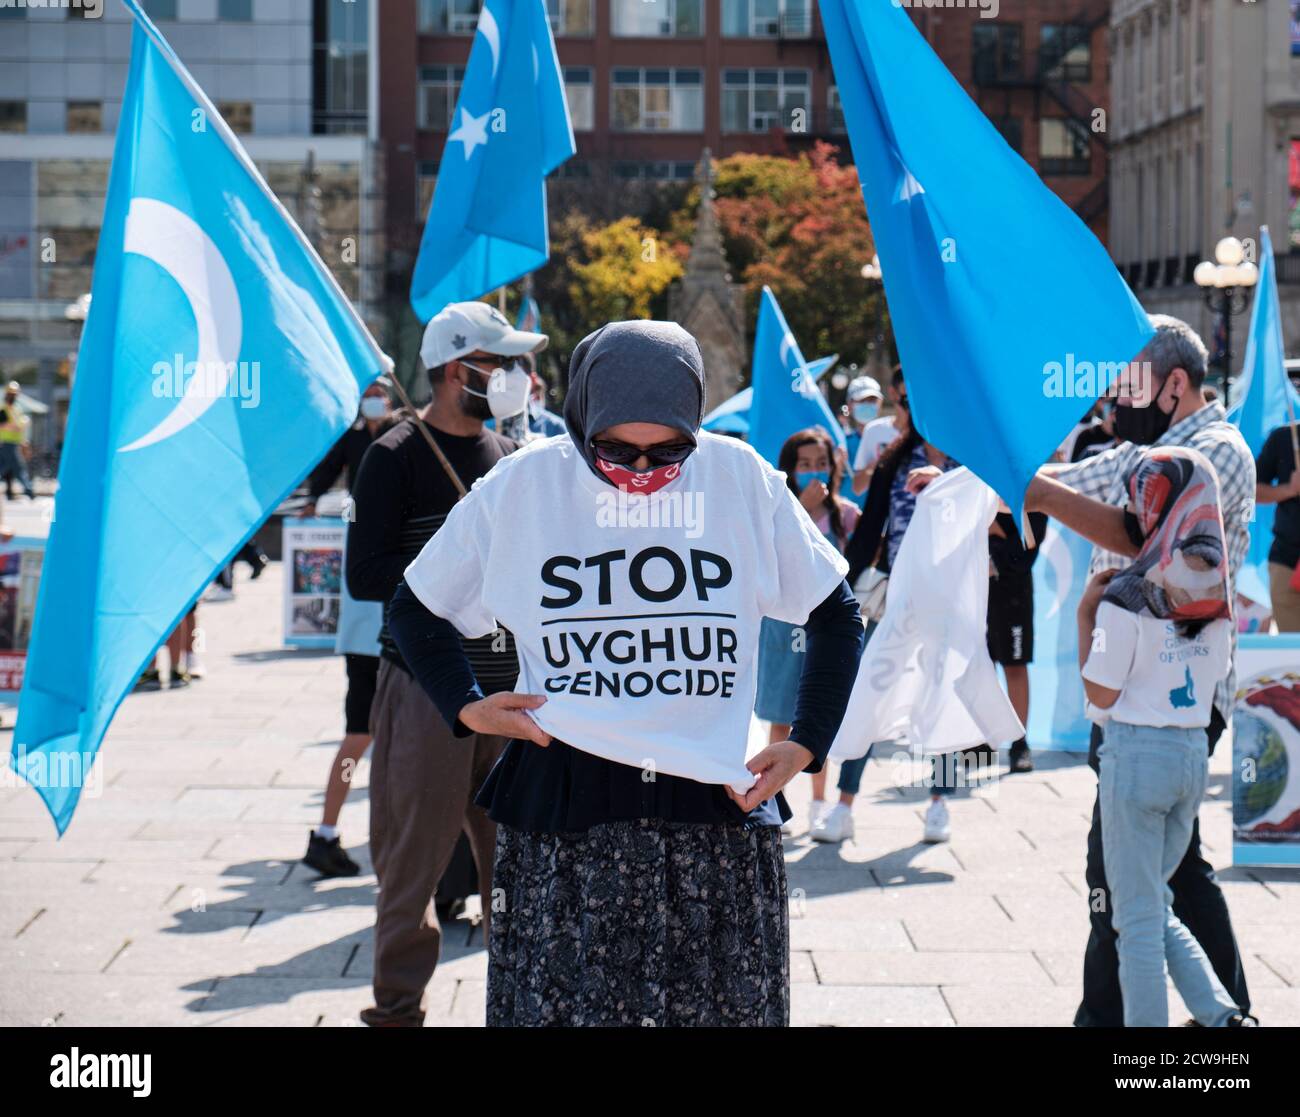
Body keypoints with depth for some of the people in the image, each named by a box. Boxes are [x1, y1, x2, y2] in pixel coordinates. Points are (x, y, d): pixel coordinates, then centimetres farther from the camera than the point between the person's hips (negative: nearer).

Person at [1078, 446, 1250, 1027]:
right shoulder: (1215, 589, 5)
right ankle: (1224, 1015, 6)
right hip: (1194, 752, 7)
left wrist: (1086, 615, -4)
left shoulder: (1128, 596, -15)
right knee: (1156, 907, 18)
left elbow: (1101, 694, -11)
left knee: (1138, 917, 1)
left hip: (1137, 753, -7)